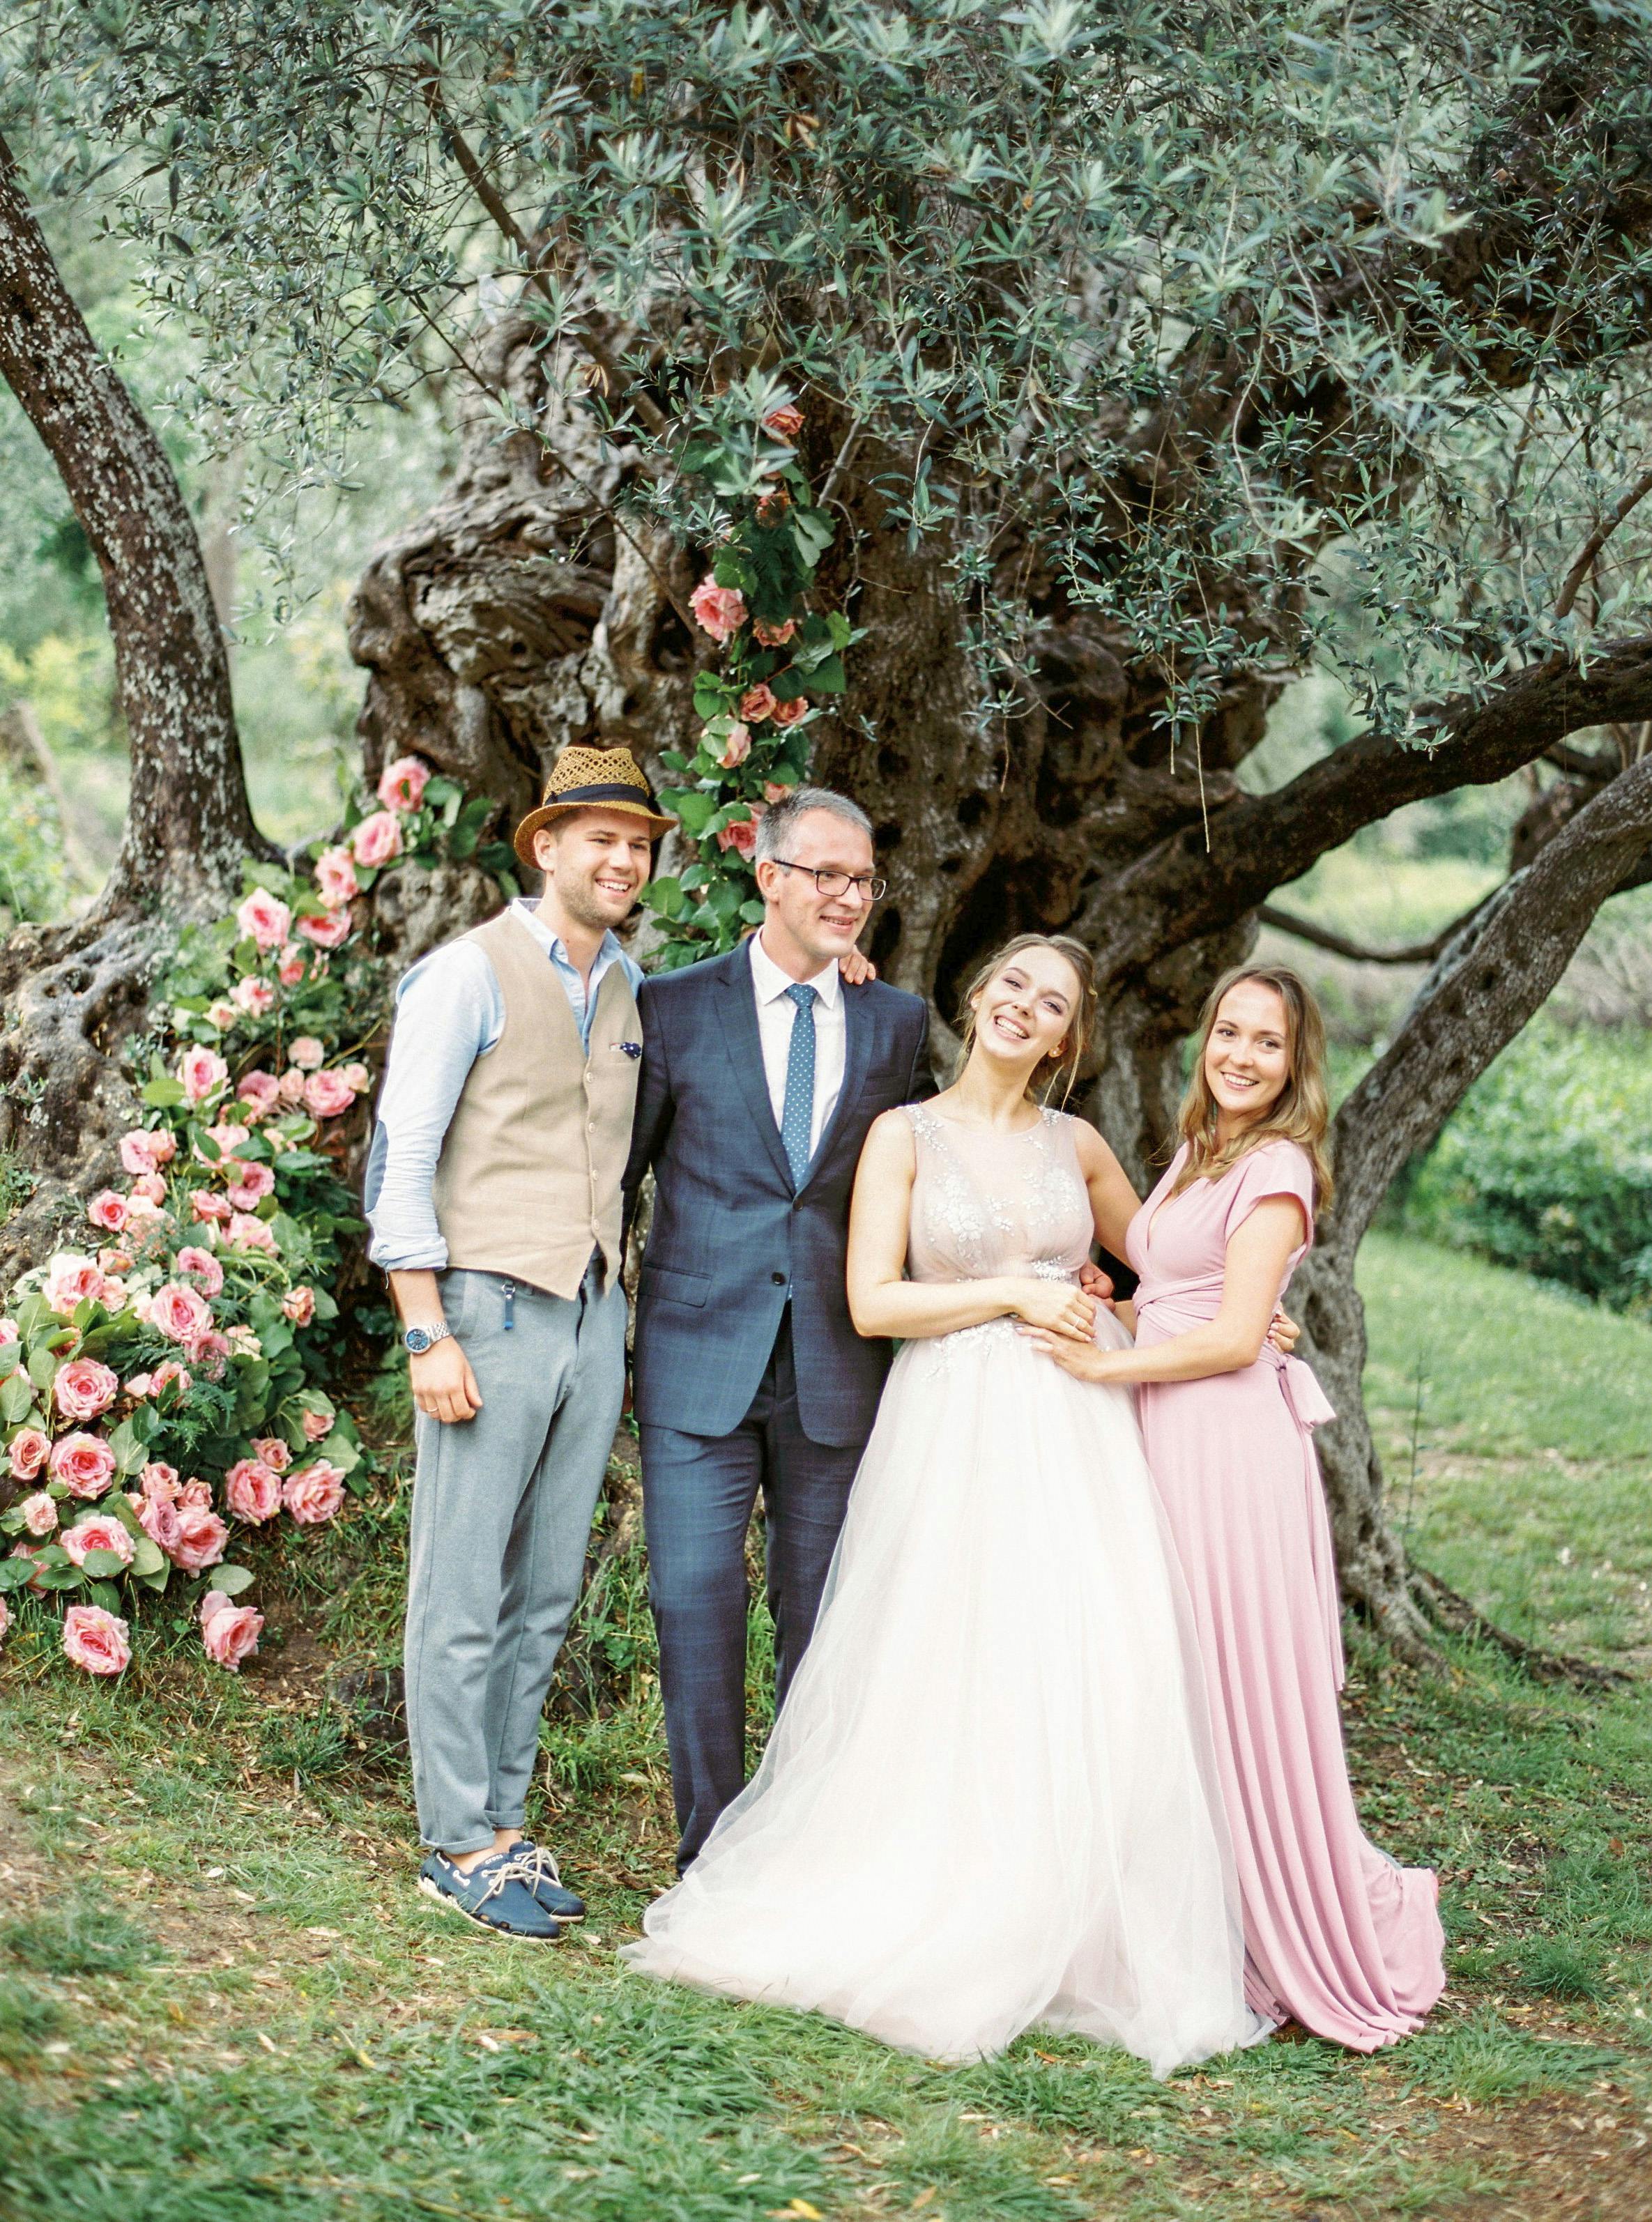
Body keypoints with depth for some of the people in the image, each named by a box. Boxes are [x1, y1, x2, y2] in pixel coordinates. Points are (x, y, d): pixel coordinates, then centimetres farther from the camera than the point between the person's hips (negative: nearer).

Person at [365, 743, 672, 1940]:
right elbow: (403, 1158, -9)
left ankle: (503, 1822, 20)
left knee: (548, 1593, 10)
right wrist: (429, 1335, -14)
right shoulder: (471, 974, -5)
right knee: (465, 1595, -2)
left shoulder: (631, 986, 14)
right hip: (491, 1311, -6)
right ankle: (460, 1845, 6)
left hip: (596, 1317, 6)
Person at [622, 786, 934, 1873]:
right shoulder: (675, 1006, 2)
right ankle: (711, 1858, 6)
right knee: (697, 1599, -4)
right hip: (702, 1353, -2)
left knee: (823, 1611, 8)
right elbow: (614, 1166, 6)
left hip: (836, 1364, 2)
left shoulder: (899, 1023, 9)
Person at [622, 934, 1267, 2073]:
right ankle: (946, 1929, 9)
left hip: (1079, 1428, 3)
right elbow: (872, 1301, -5)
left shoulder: (1078, 1147, 12)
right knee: (956, 1680, -5)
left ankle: (1079, 1939, 7)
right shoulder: (906, 1135, 2)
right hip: (956, 1429, -3)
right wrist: (1013, 1293, -9)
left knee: (1099, 1676, -4)